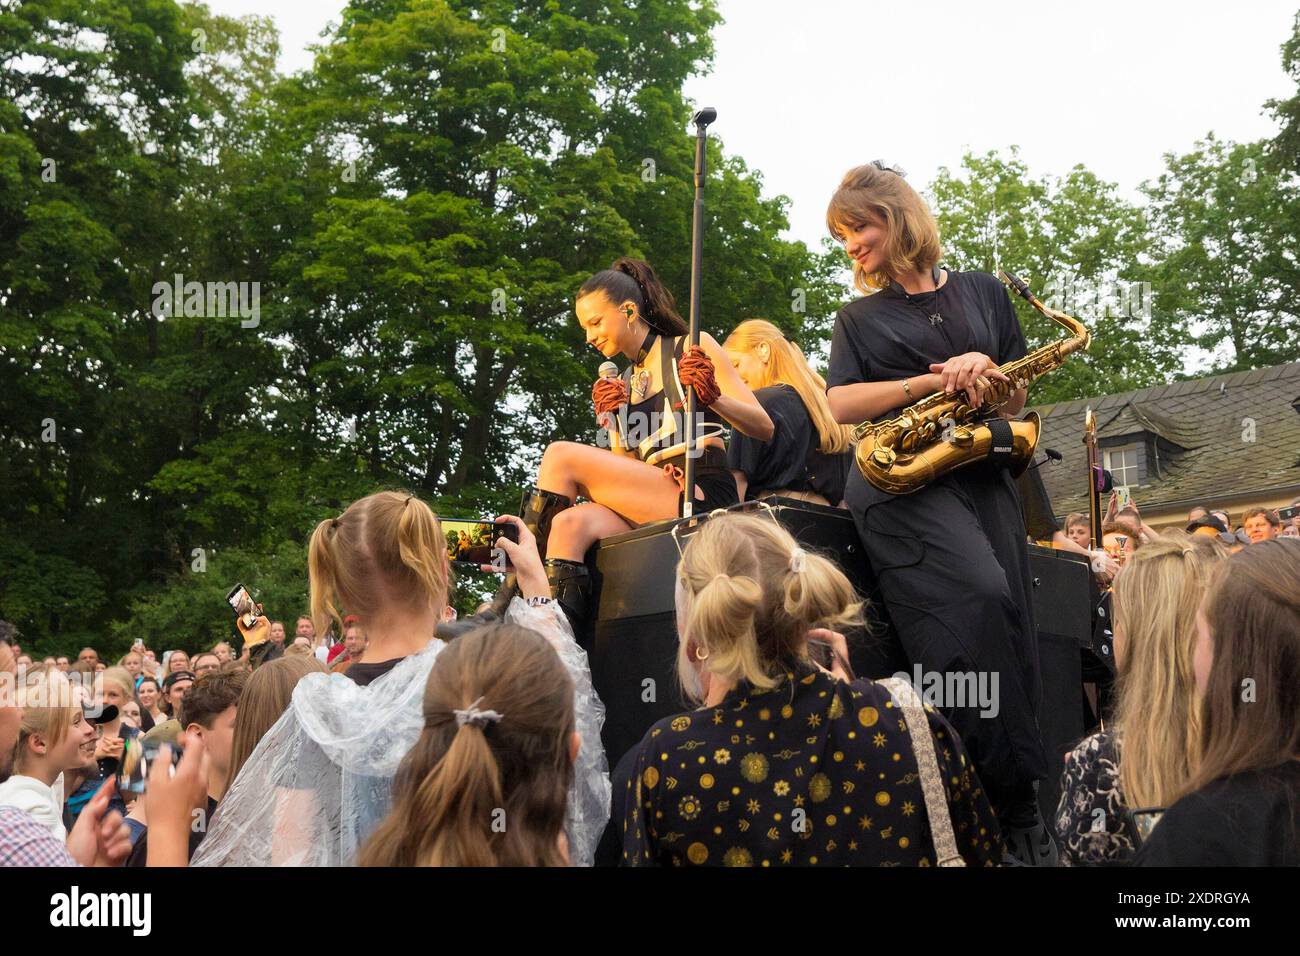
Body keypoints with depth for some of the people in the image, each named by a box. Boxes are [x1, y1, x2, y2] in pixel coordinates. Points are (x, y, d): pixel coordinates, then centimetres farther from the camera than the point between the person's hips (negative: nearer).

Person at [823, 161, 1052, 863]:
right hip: (900, 481, -3)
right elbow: (840, 405, 2)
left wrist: (985, 370, -5)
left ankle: (1016, 808, -1)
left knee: (1006, 628, -11)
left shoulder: (982, 293, 19)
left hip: (982, 473, 3)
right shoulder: (858, 317, 18)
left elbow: (1016, 397, 18)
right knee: (979, 599, -27)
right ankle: (1015, 802, -23)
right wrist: (935, 380, -8)